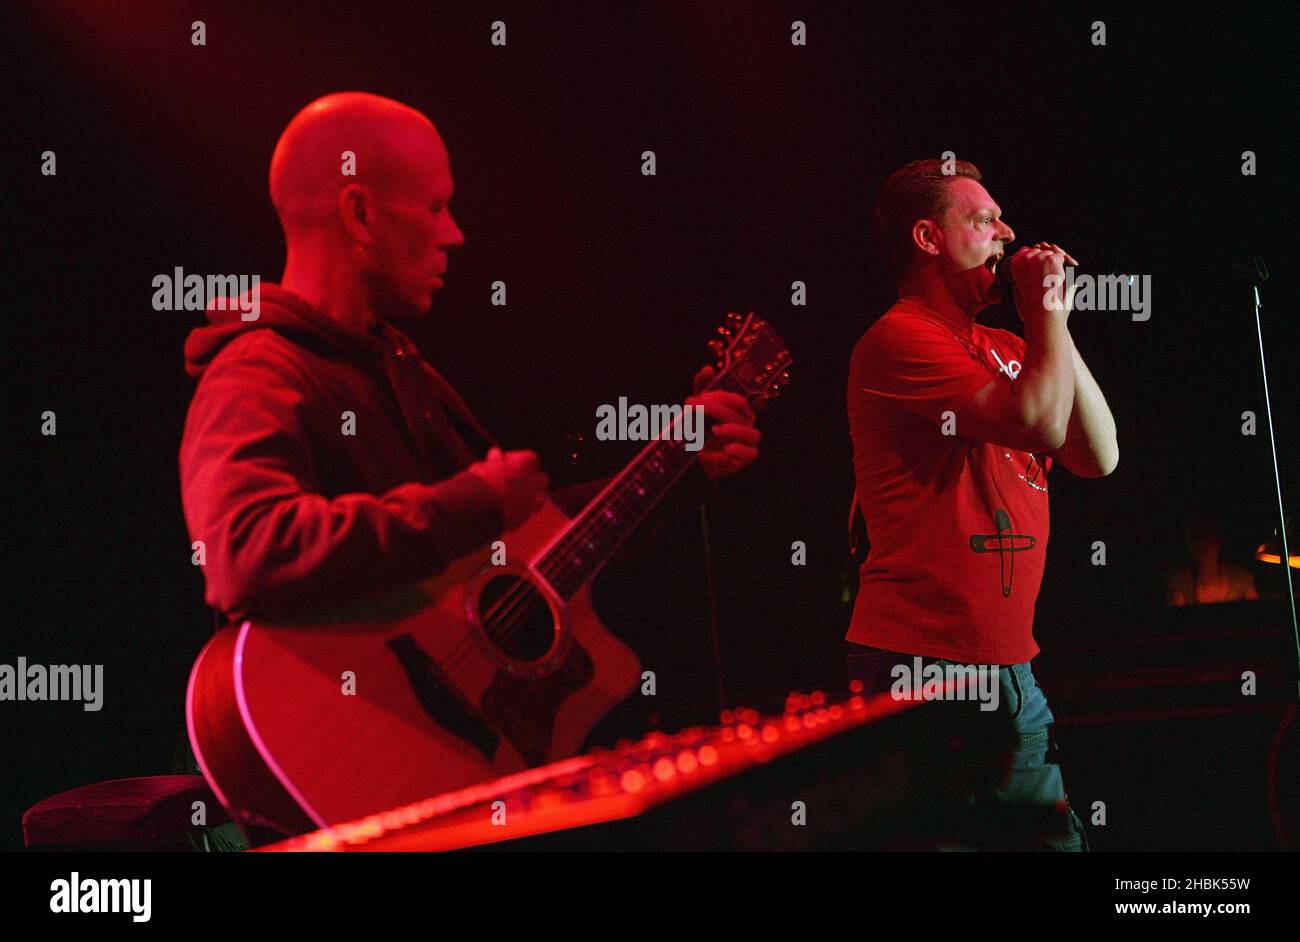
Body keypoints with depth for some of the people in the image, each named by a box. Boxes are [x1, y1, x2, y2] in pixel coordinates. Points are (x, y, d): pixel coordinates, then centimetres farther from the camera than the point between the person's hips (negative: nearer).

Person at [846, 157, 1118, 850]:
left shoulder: (1006, 350, 17)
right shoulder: (900, 338, -10)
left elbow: (1098, 455, 9)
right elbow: (1043, 423, -20)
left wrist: (1053, 325, 5)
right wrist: (1046, 313, -5)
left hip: (1008, 663, 9)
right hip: (918, 667, -9)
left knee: (1055, 835, 10)